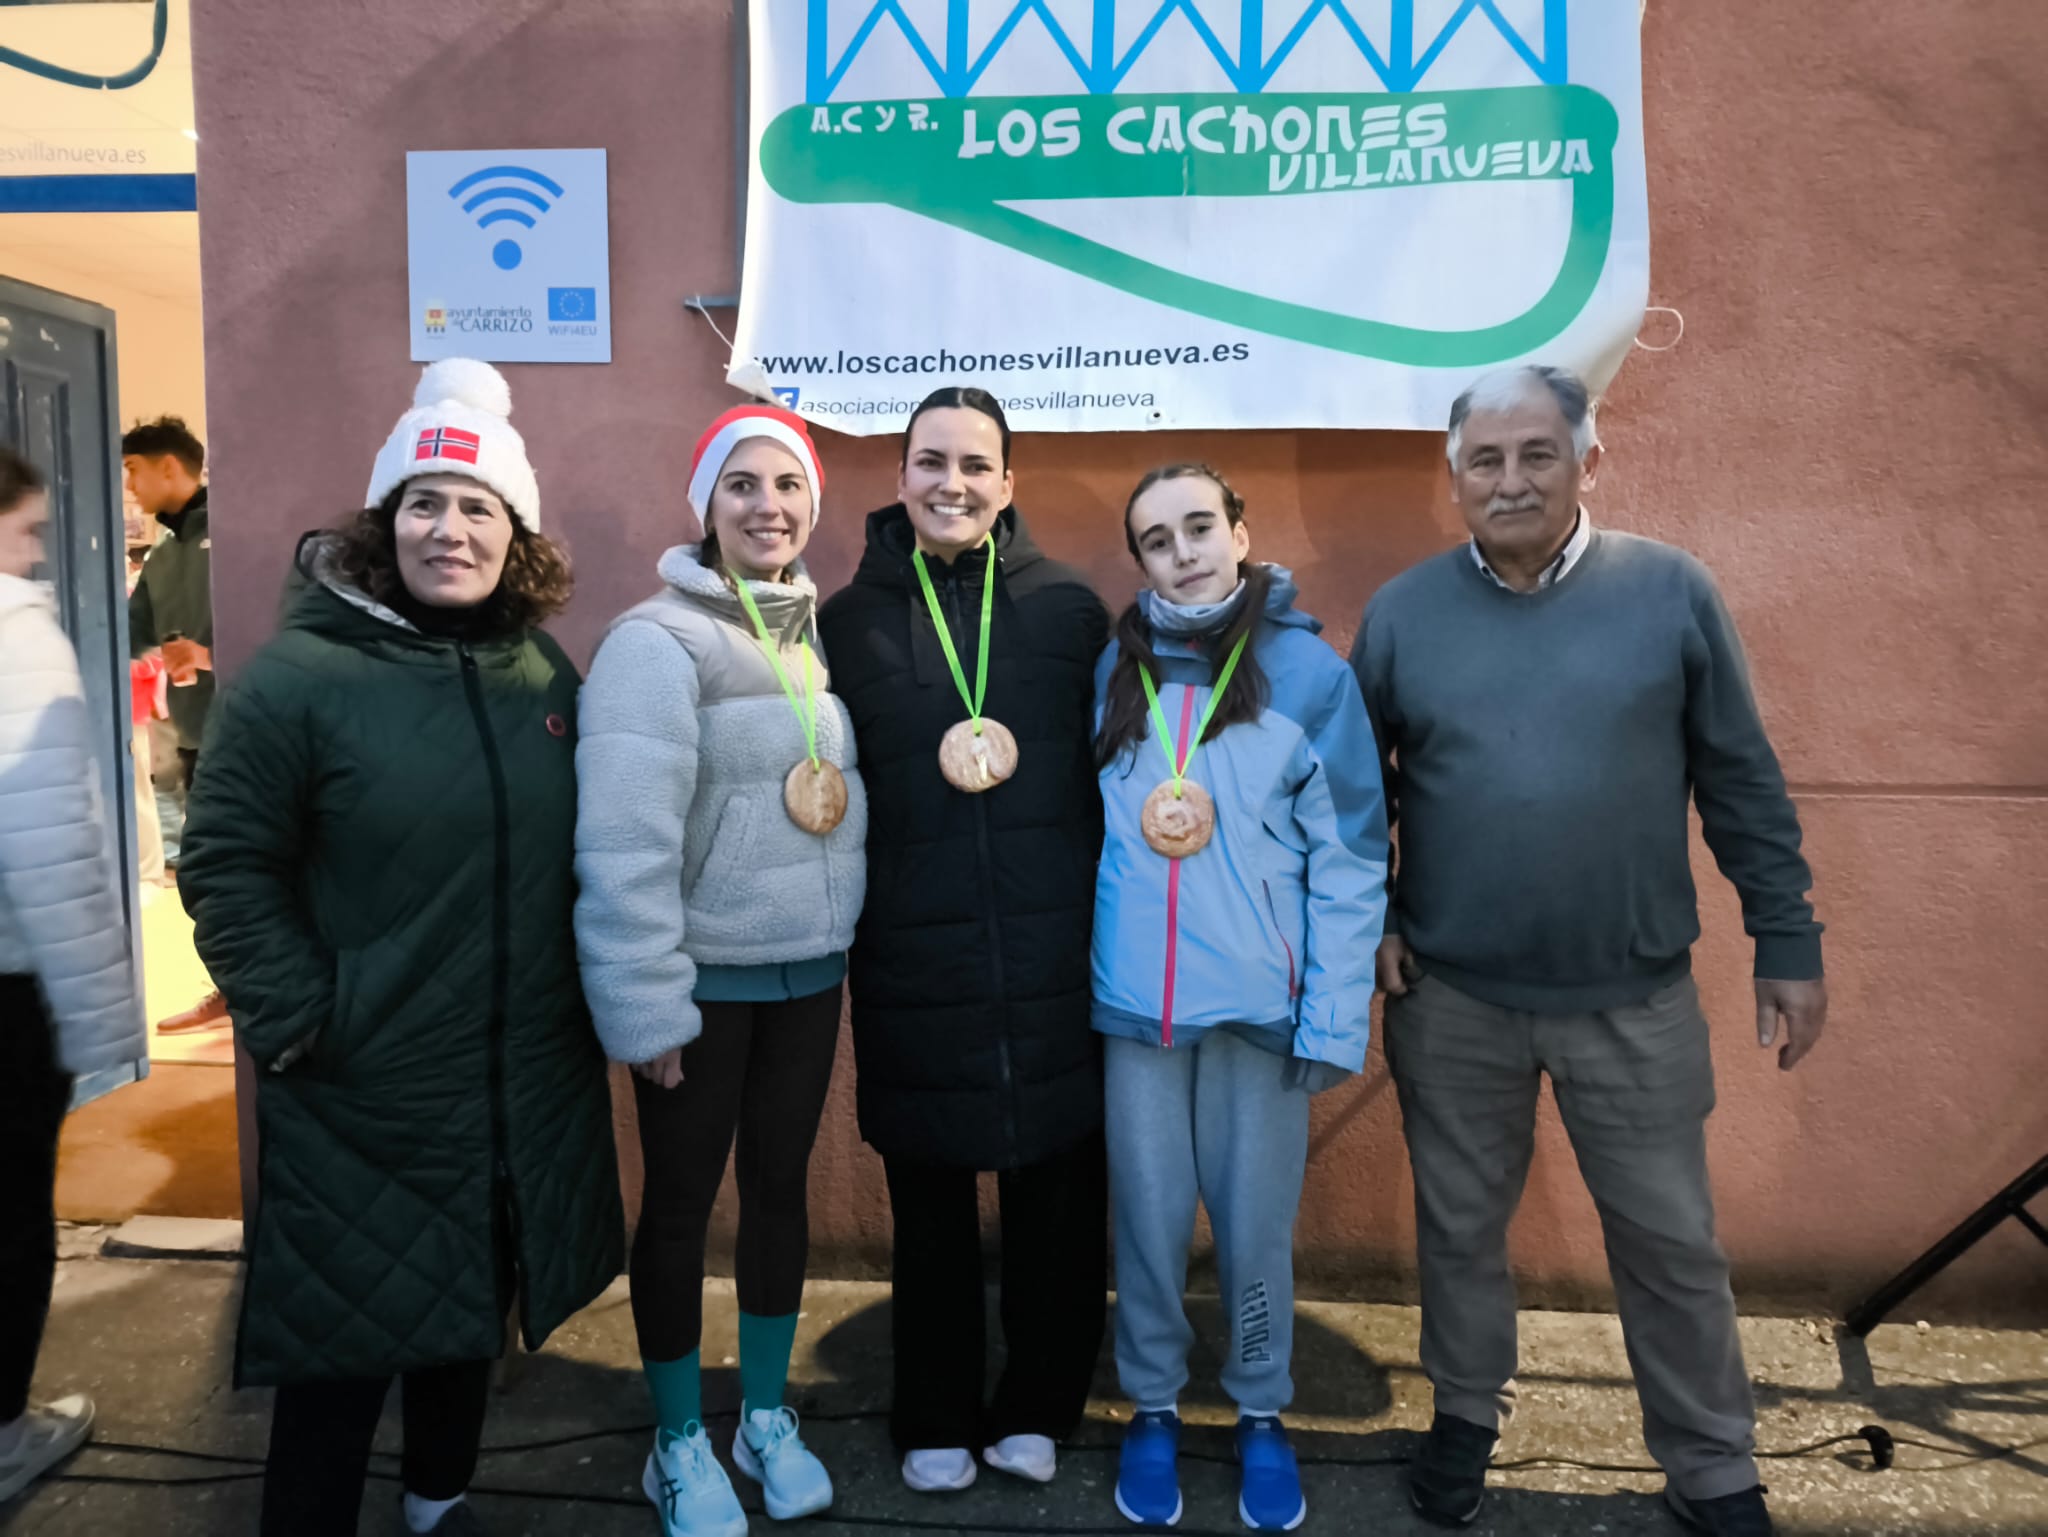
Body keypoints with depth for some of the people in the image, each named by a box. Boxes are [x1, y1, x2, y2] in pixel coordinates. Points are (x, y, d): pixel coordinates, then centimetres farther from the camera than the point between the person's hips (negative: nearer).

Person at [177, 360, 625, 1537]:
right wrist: (297, 1017, -14)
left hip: (529, 1089, 5)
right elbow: (226, 866, -10)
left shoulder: (547, 674, 3)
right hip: (362, 1100, -5)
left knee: (471, 1311, 22)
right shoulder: (301, 676, -12)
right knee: (346, 1345, 8)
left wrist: (578, 990, 5)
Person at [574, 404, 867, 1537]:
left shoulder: (818, 635, 7)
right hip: (706, 980, -6)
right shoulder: (659, 641, -14)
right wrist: (645, 1006, -19)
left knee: (781, 1186, 16)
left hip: (809, 973, 6)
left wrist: (847, 930, 5)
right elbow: (624, 840, -19)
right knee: (680, 1201, 9)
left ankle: (766, 1420, 35)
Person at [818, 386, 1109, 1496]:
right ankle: (936, 1421, 35)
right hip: (913, 964, 0)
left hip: (1053, 956, 0)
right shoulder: (851, 617, 3)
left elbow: (1112, 770, 3)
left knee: (1058, 1194, 10)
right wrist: (846, 926, -3)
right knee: (928, 1203, 13)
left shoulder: (1068, 607, 2)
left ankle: (1037, 1408, 34)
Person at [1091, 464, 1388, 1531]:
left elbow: (1349, 861, -5)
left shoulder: (1310, 673, -5)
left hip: (1257, 1004, -2)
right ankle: (1153, 1407, 34)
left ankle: (1261, 1414, 34)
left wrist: (1336, 1017, -9)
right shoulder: (1114, 672, 4)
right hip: (1133, 1002, 2)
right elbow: (1084, 828, 10)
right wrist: (1083, 967, 1)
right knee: (1148, 1220, 13)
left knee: (1256, 1225, 11)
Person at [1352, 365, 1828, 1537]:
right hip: (1450, 1000, 1)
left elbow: (1744, 786, 0)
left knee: (1672, 1240, 12)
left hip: (1637, 1000, 0)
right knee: (1461, 1227, 16)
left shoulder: (1672, 591, -4)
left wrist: (1789, 944, 1)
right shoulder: (1404, 610, -2)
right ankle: (1468, 1414, 40)